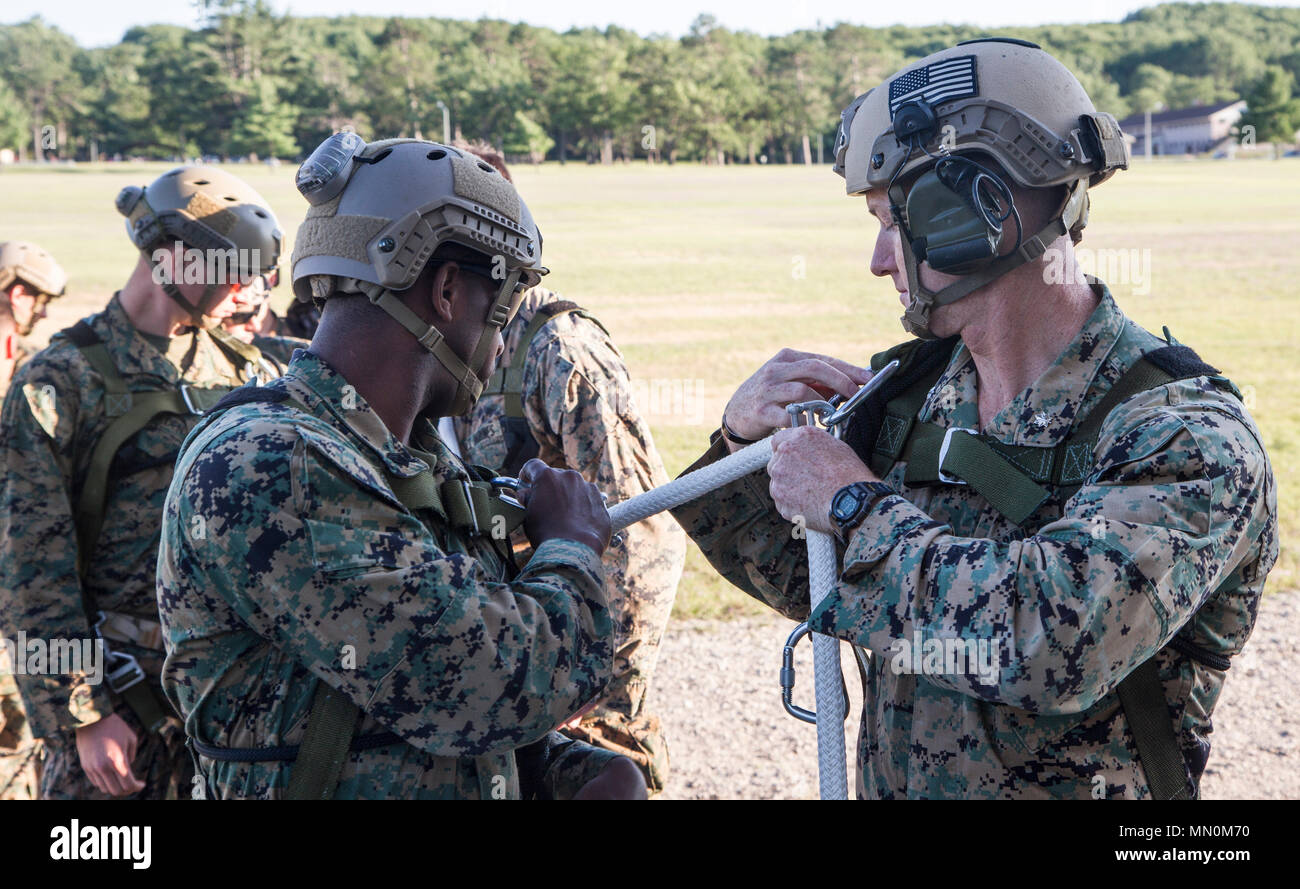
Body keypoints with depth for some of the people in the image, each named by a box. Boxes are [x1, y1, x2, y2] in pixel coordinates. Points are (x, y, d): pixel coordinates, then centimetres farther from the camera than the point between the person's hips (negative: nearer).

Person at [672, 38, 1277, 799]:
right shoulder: (911, 393, 2)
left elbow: (1053, 643, -31)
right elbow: (811, 587, 15)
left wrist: (857, 508, -19)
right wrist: (743, 445, -1)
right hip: (883, 782, 5)